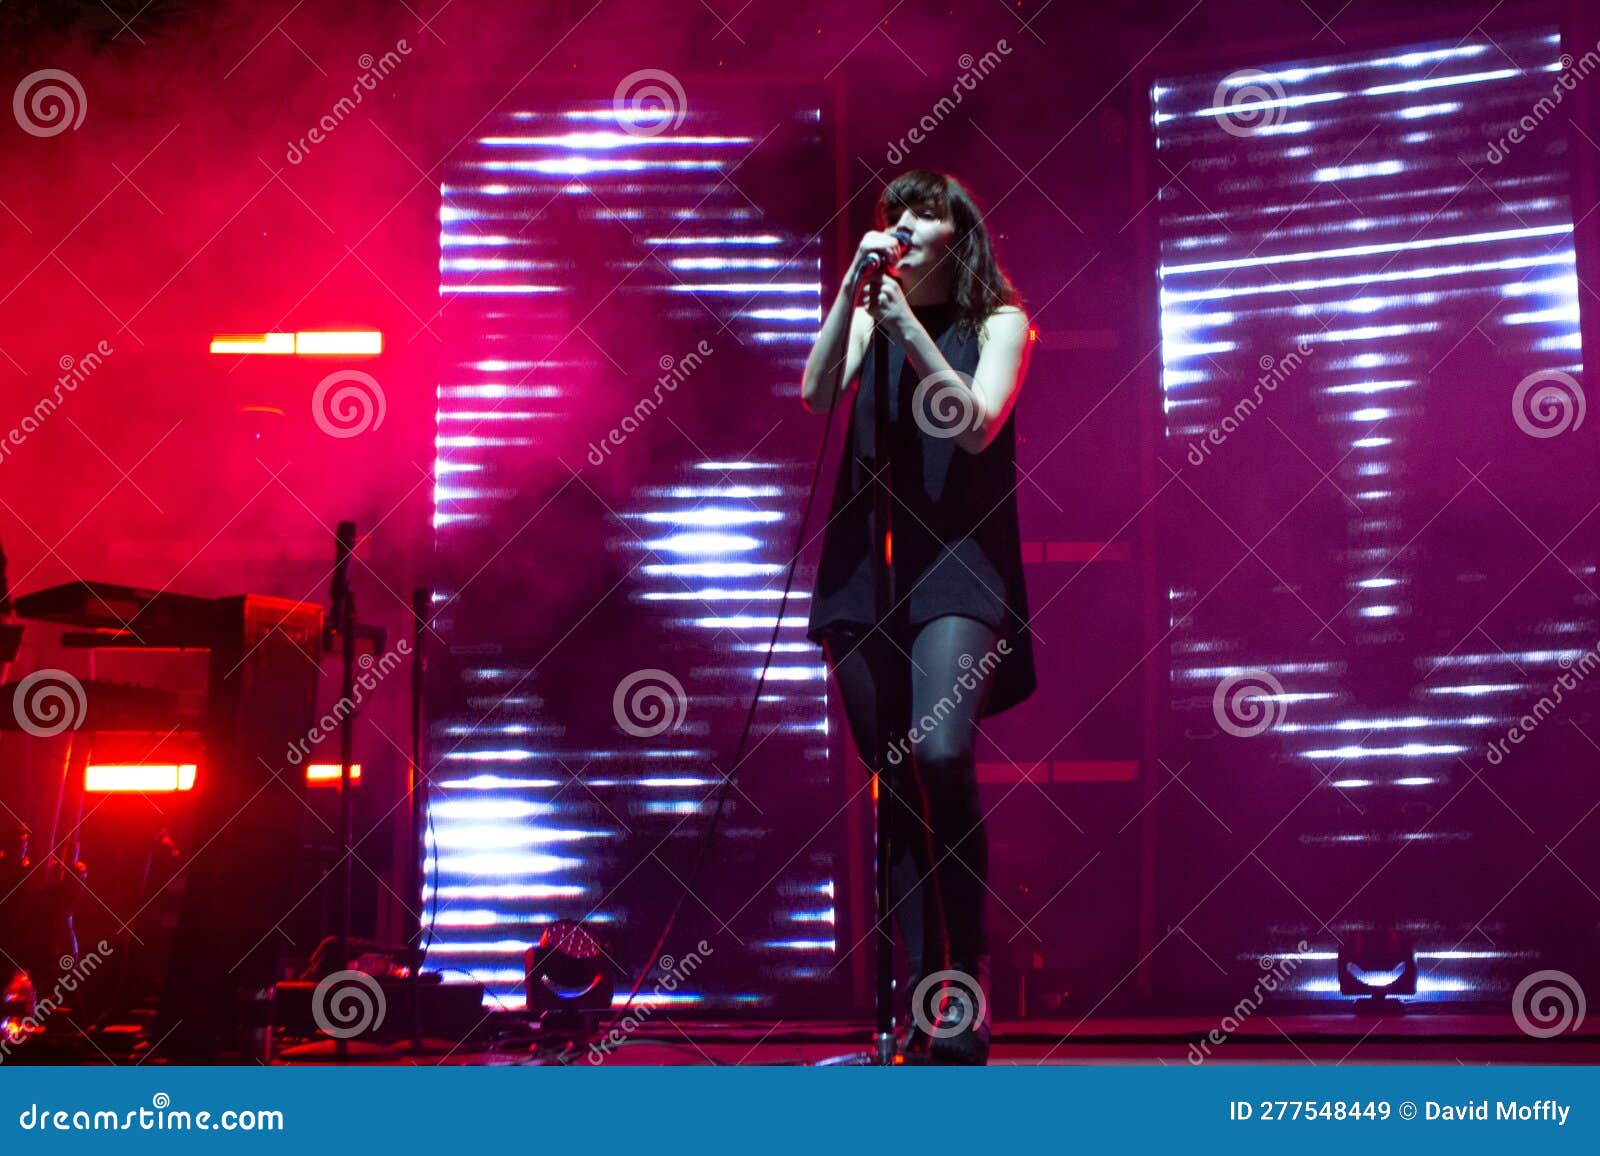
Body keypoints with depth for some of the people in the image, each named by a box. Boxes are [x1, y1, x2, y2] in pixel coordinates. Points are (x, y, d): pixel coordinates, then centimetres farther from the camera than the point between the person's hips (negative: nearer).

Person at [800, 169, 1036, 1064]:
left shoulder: (998, 319, 4)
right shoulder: (870, 312, 13)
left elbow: (976, 426, -11)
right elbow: (818, 397, -4)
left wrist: (907, 325, -14)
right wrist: (853, 288, -10)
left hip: (957, 563, -4)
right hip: (865, 563, 4)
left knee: (940, 754, -25)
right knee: (894, 785, 3)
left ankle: (969, 988, -10)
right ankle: (923, 1002, 10)